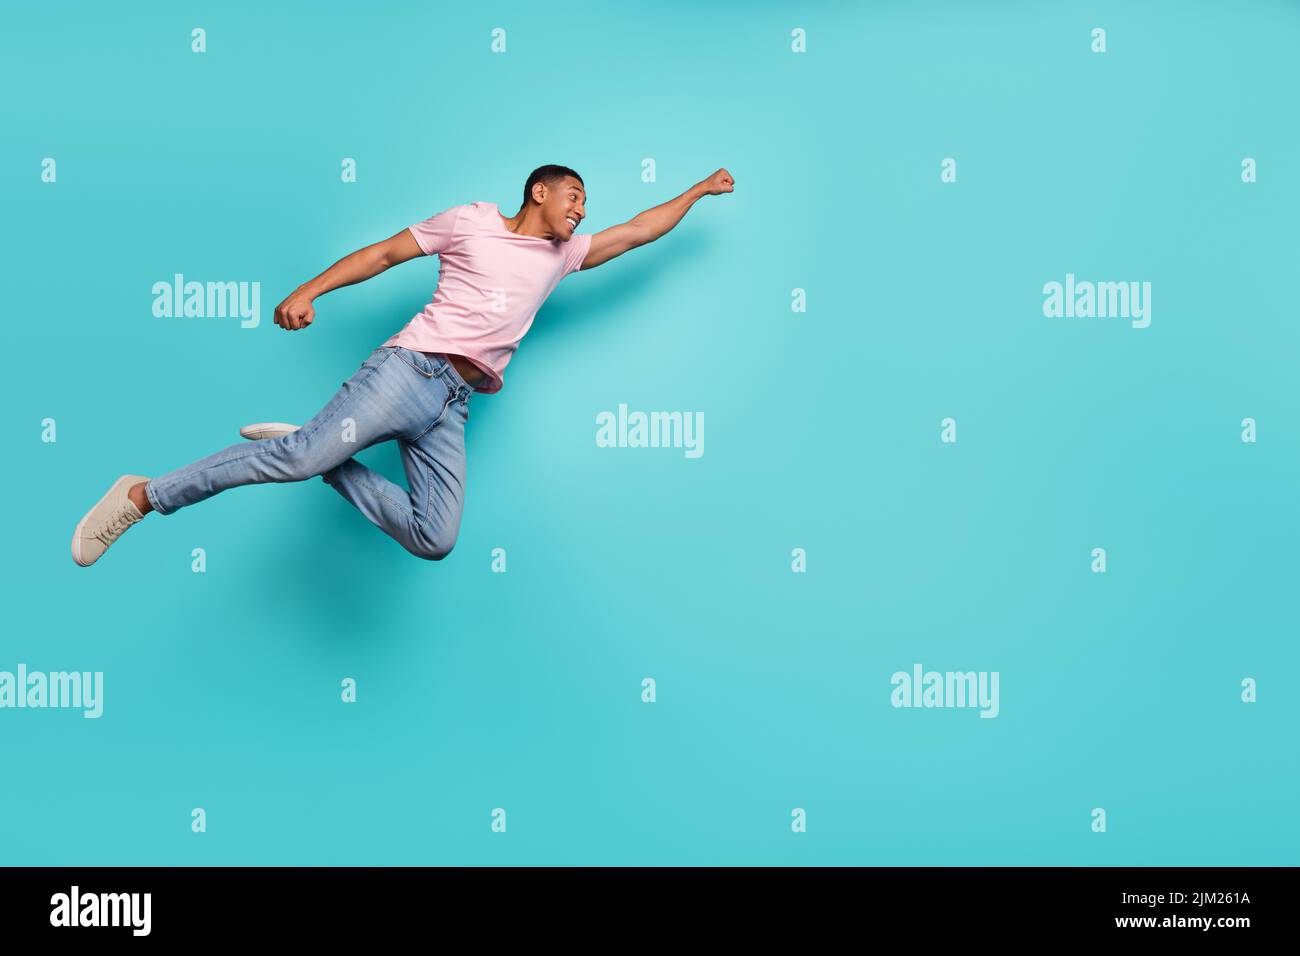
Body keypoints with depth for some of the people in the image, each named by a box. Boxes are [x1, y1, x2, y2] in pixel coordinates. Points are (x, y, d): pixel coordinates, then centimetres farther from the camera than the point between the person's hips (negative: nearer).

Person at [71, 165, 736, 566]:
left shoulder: (564, 254, 25)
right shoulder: (471, 221, 10)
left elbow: (638, 230, 31)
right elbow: (386, 252, 8)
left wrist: (700, 190, 31)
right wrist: (309, 291, -2)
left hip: (454, 406, 5)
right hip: (412, 368, -5)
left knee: (433, 541, -13)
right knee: (304, 452, -24)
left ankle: (321, 459, 1)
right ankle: (146, 495, -13)